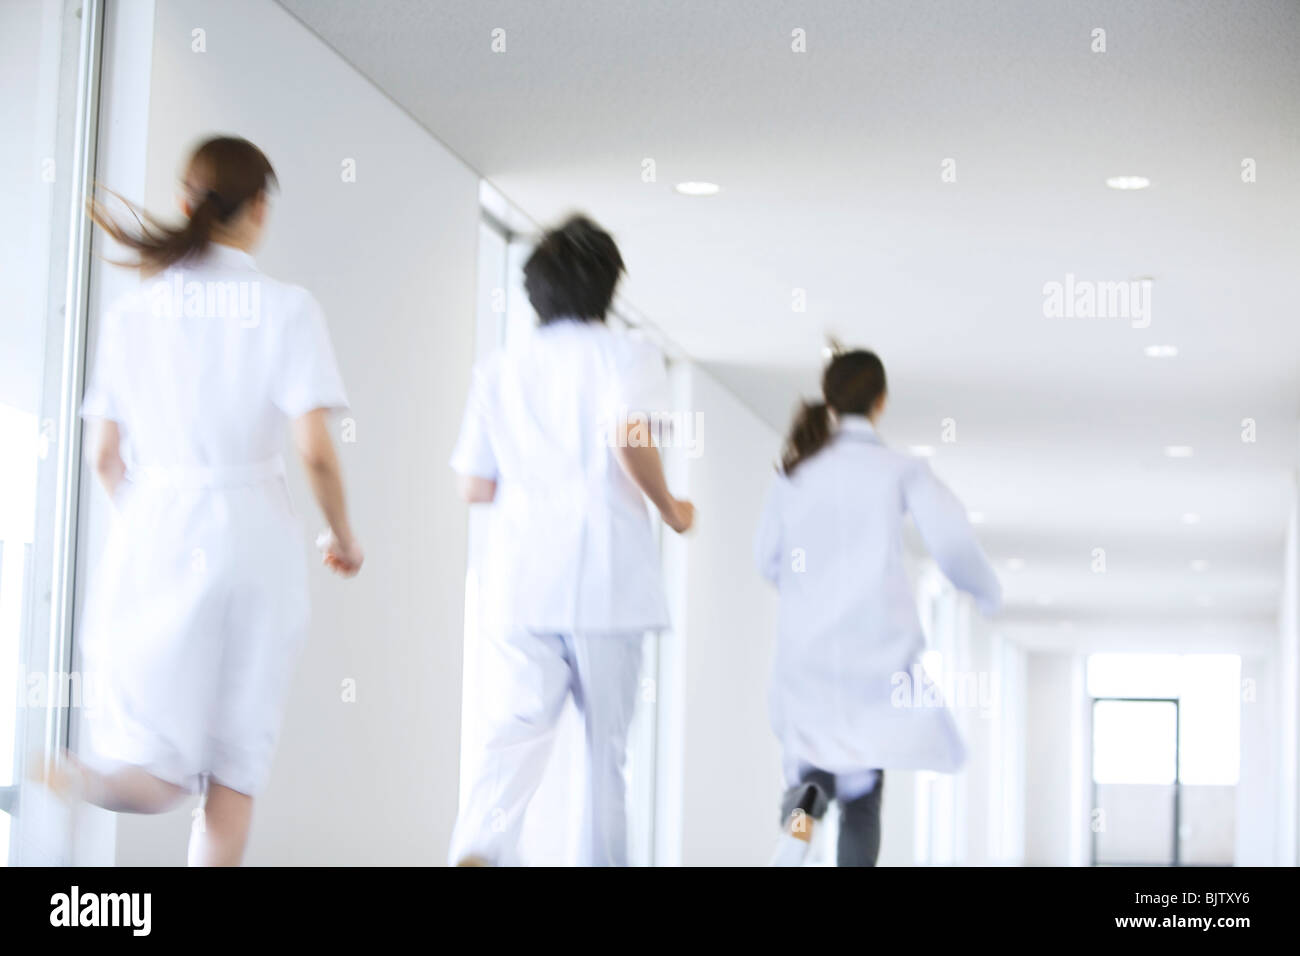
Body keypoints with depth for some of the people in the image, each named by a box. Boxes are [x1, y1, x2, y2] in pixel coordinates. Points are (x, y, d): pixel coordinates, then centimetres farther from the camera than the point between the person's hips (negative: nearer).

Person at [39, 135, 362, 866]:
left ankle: (108, 776, -32)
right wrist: (344, 537, 7)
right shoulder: (286, 309, -5)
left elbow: (106, 456, 8)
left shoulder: (132, 313, 6)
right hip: (252, 532, -2)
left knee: (157, 773, 2)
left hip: (152, 533, 2)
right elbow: (316, 451, -10)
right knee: (235, 766, 11)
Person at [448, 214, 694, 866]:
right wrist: (671, 511, 0)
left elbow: (475, 486, 14)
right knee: (605, 743, 9)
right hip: (604, 578, -2)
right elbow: (630, 438, -16)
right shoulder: (625, 355, 4)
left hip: (519, 584, 2)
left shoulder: (499, 370, 16)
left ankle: (477, 848, -32)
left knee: (516, 726, -9)